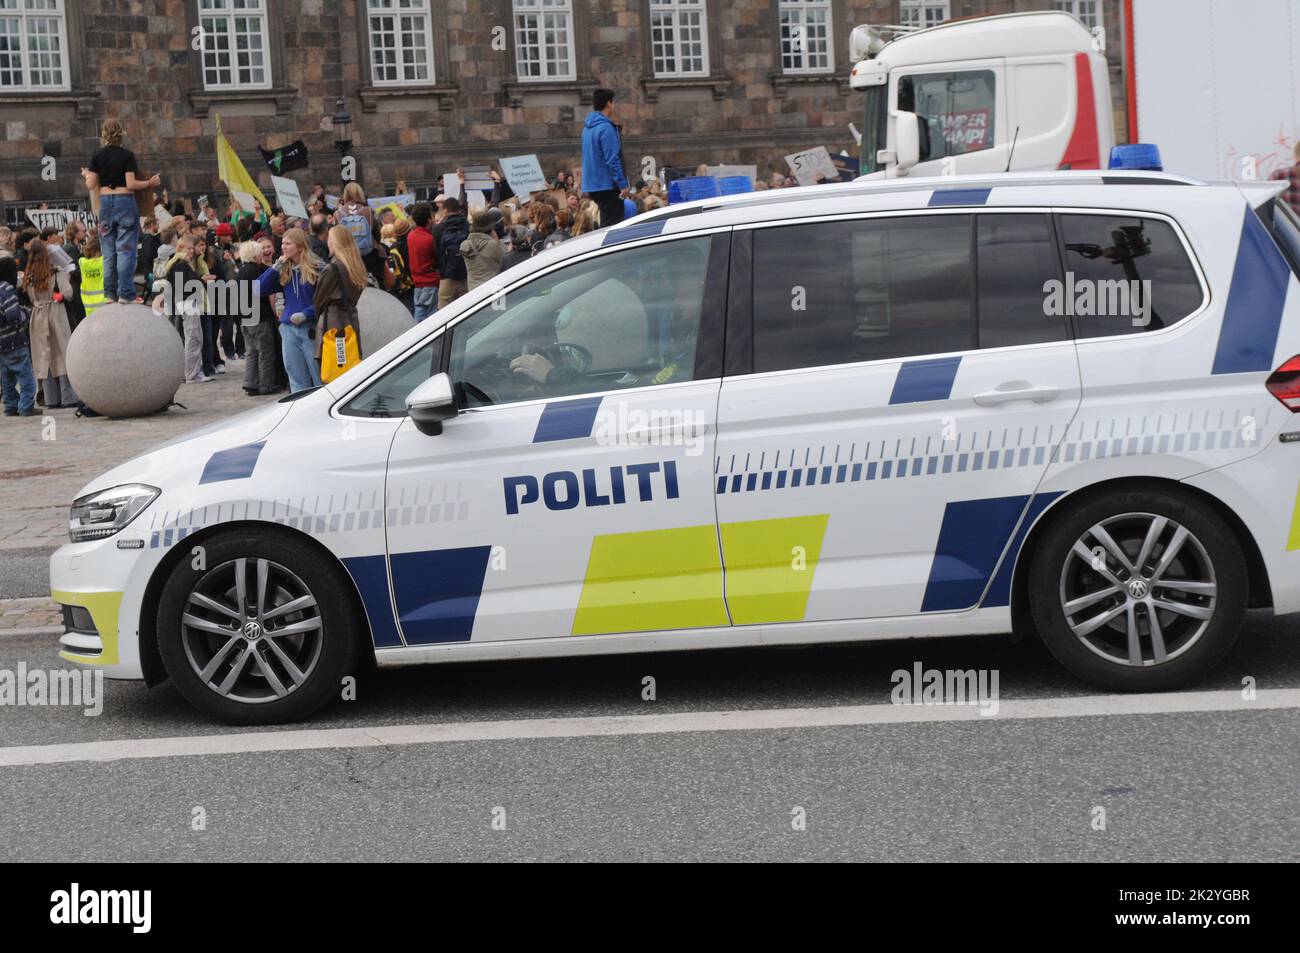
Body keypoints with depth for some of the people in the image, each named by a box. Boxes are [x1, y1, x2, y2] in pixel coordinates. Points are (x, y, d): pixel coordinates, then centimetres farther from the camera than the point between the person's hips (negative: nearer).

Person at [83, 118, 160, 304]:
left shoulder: (98, 156, 3)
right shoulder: (127, 155, -8)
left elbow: (91, 186, 2)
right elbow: (131, 184, -13)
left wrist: (87, 176, 23)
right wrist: (149, 183, 2)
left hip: (105, 202, 4)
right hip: (125, 201, -4)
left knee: (108, 252, 9)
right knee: (126, 250, -3)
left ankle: (110, 294, 8)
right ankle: (126, 294, -8)